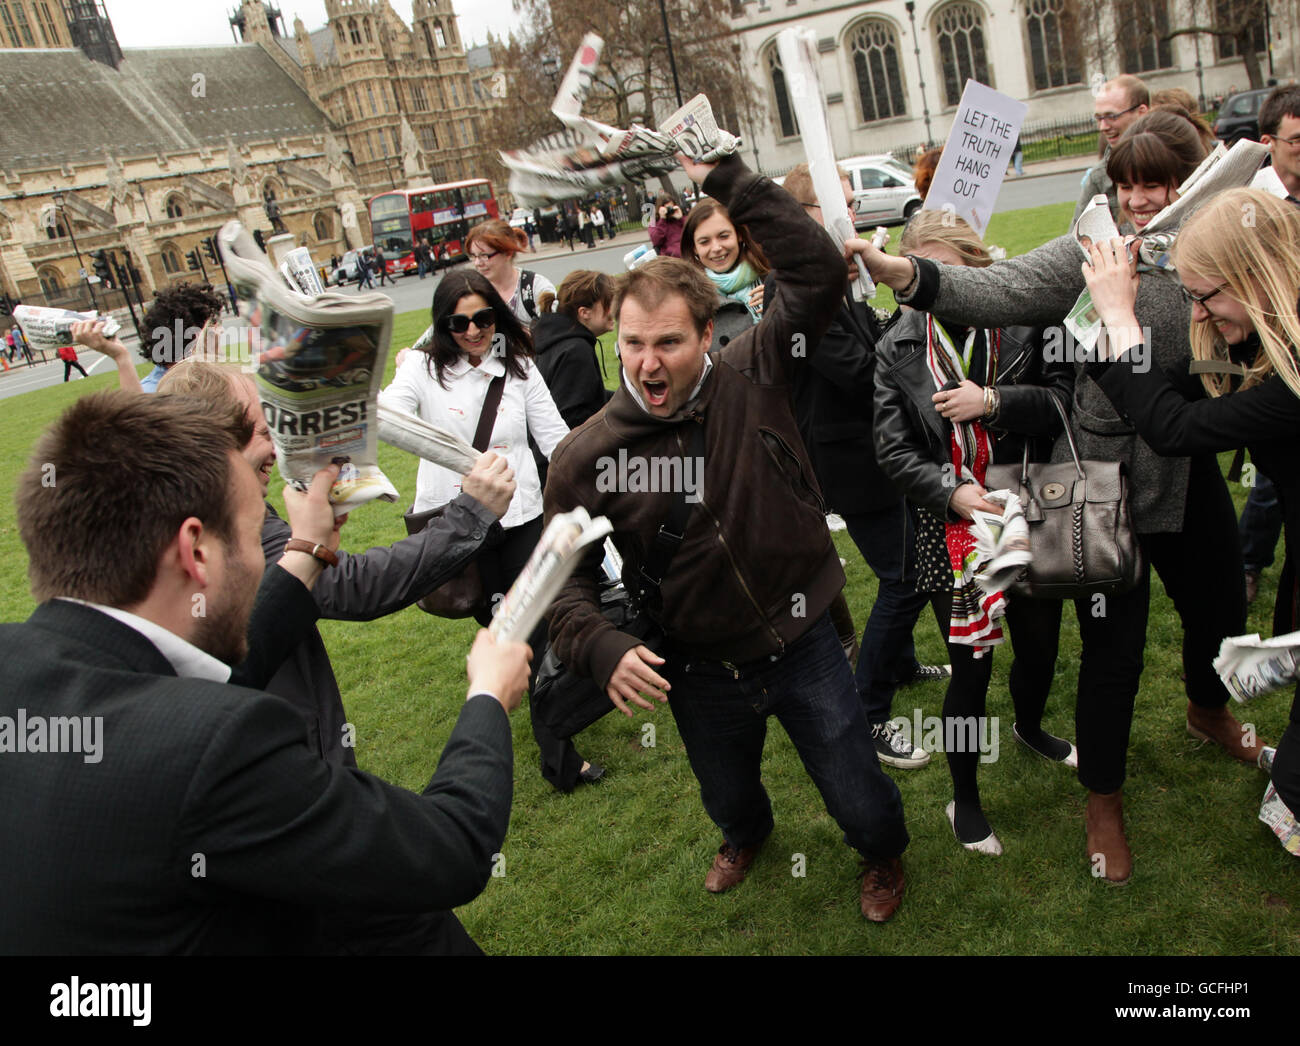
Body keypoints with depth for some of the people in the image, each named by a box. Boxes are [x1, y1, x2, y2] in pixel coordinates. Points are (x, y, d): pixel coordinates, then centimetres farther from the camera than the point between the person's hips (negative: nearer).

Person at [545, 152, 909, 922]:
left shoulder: (752, 379, -13)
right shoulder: (586, 457, -14)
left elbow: (819, 270, -20)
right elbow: (566, 578, -8)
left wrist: (724, 179, -22)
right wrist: (602, 647, -26)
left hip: (804, 646, -1)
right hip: (700, 674, 2)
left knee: (862, 803, 13)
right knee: (729, 799, 28)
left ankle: (883, 853, 52)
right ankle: (747, 837, 67)